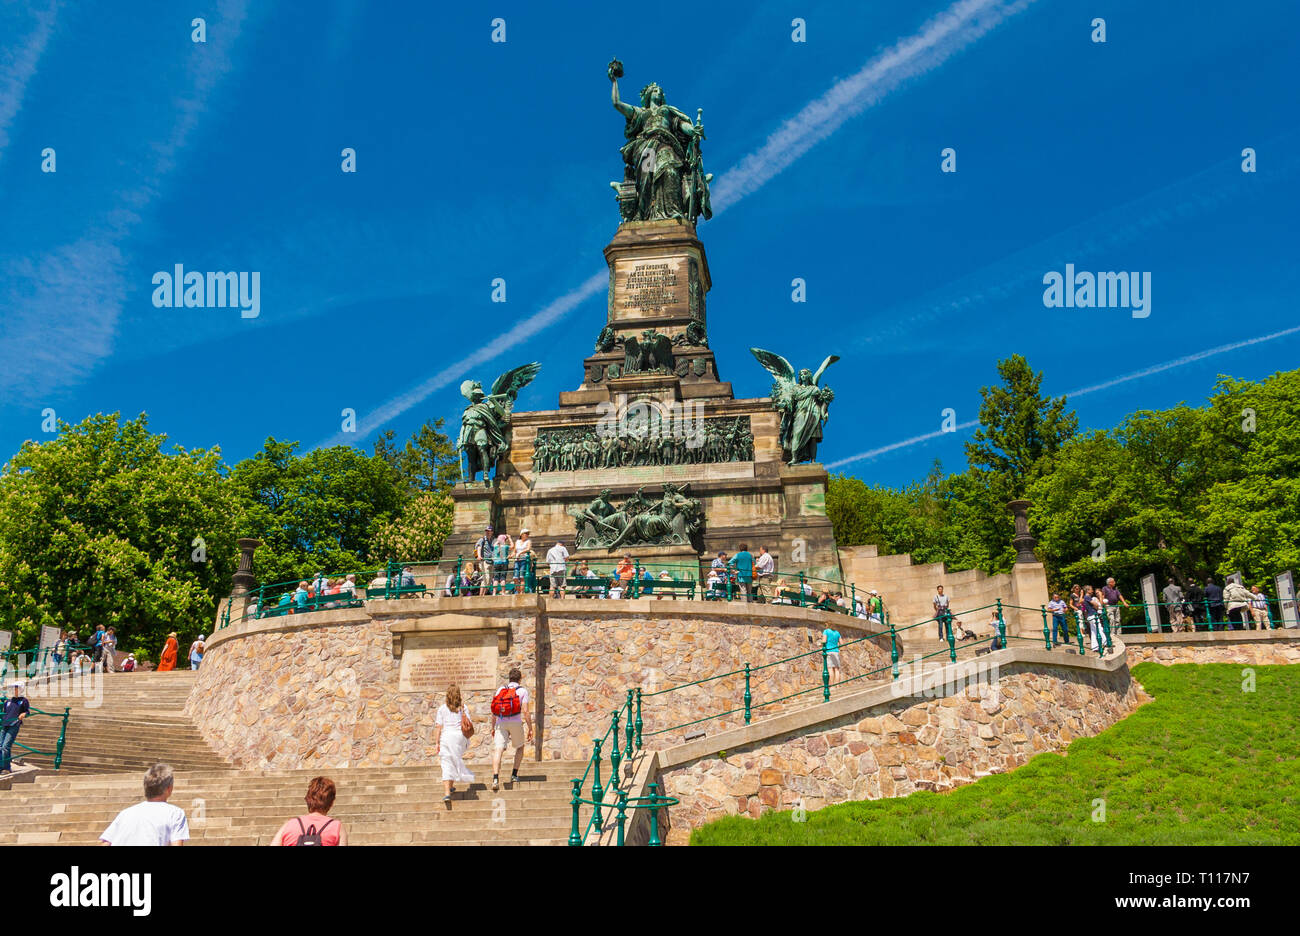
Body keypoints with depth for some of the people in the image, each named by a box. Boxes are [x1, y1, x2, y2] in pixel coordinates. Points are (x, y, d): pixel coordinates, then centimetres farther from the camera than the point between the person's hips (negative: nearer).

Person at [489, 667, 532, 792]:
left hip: (501, 723, 2)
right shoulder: (522, 691, 3)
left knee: (498, 750, -6)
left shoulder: (500, 690, 13)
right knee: (520, 747, 22)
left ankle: (495, 778, -23)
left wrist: (493, 728, 19)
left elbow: (493, 712, 11)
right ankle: (514, 774, 15)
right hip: (516, 722, -2)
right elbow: (525, 711, -5)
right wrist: (530, 729, -1)